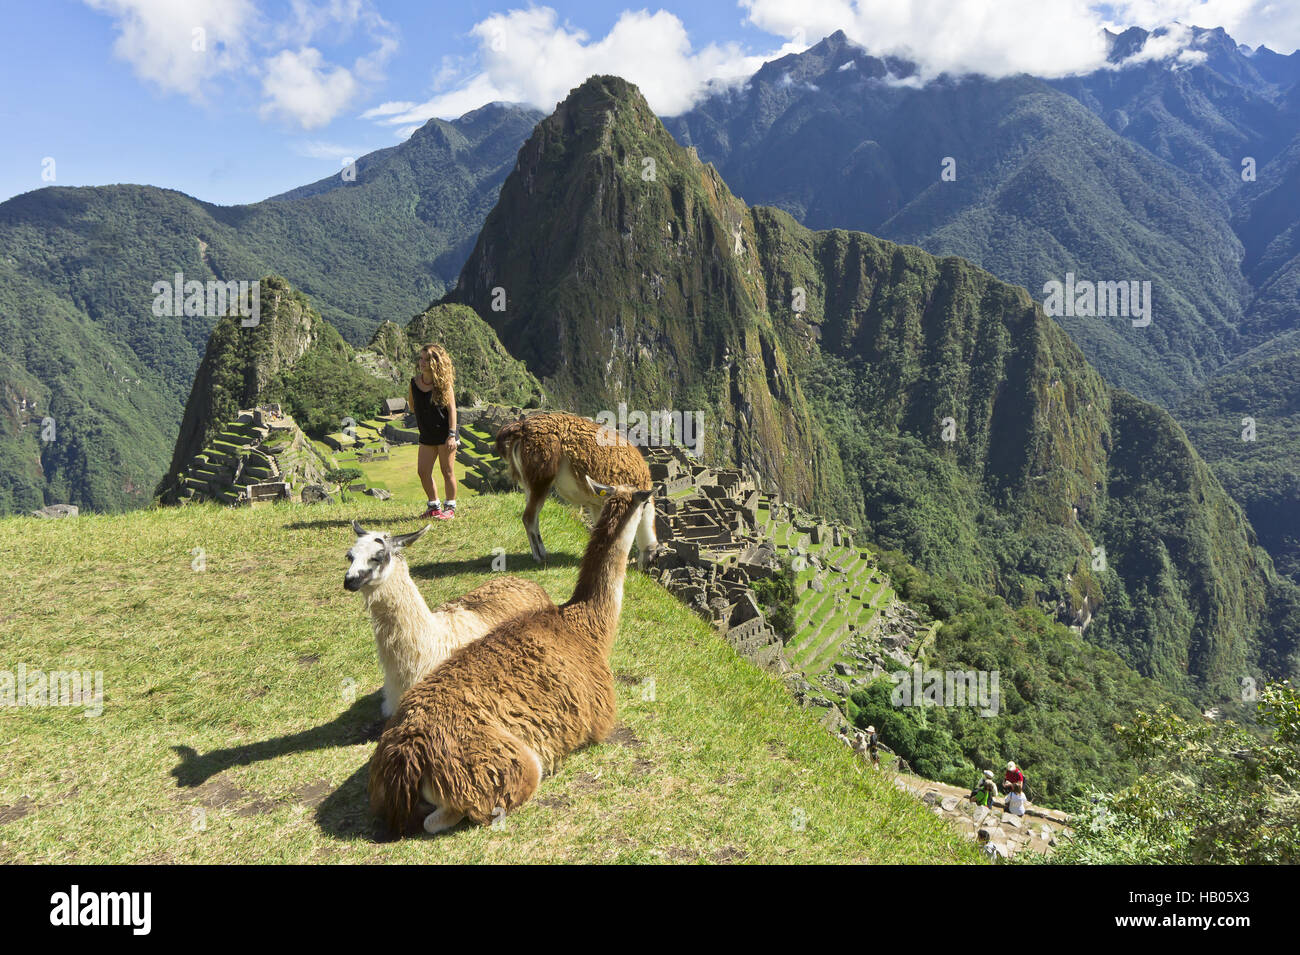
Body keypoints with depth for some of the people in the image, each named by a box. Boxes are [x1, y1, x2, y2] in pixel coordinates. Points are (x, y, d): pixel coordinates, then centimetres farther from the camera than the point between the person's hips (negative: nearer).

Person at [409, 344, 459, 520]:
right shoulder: (415, 382, 3)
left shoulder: (444, 383, -10)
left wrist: (452, 435, -16)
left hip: (444, 434, -5)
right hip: (426, 436, 5)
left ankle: (450, 507, 17)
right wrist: (423, 417, 5)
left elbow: (452, 409, -11)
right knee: (423, 472, 4)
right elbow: (413, 406, 19)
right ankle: (434, 506, 21)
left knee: (447, 472, 3)